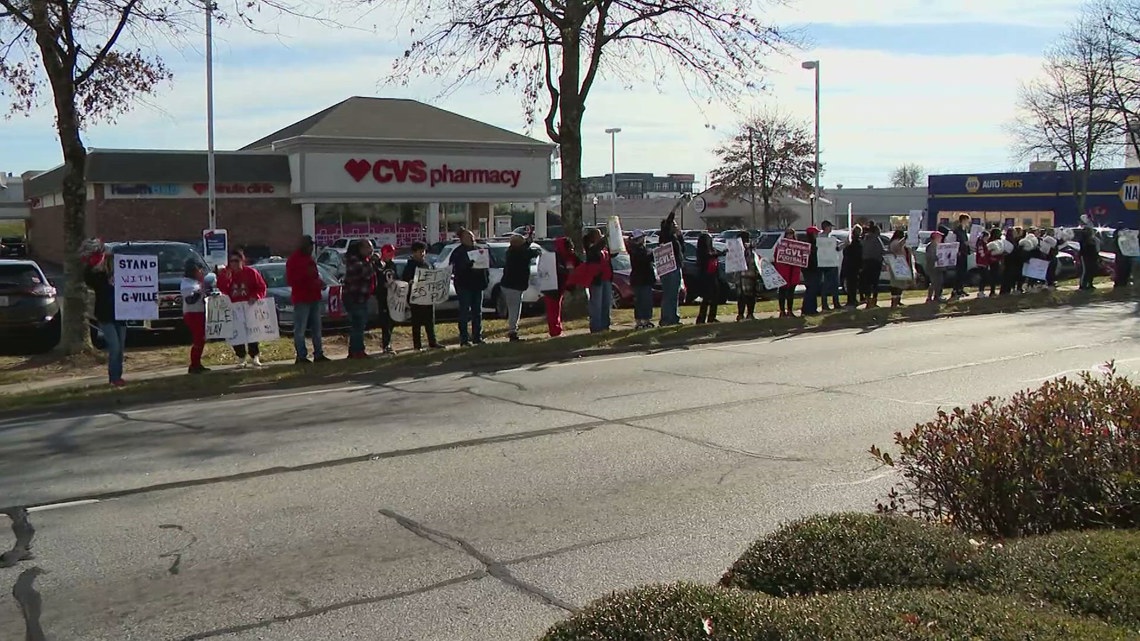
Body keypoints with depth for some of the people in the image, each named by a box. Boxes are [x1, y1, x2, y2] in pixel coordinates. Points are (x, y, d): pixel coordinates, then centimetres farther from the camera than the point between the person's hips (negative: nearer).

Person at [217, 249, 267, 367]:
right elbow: (222, 289, -8)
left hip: (250, 308, -2)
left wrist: (255, 297, -20)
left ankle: (254, 356, 15)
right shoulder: (225, 274, 2)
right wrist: (226, 278, -22)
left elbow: (261, 287, -4)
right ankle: (241, 357, 13)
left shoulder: (251, 272, -5)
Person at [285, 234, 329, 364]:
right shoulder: (293, 260, -7)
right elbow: (290, 280, -13)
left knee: (316, 328, 11)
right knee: (300, 329, -7)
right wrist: (306, 274, -24)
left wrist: (320, 282, 5)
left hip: (315, 298, 8)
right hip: (301, 299, -8)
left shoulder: (310, 258, 17)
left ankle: (318, 354, 16)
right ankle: (301, 356, -6)